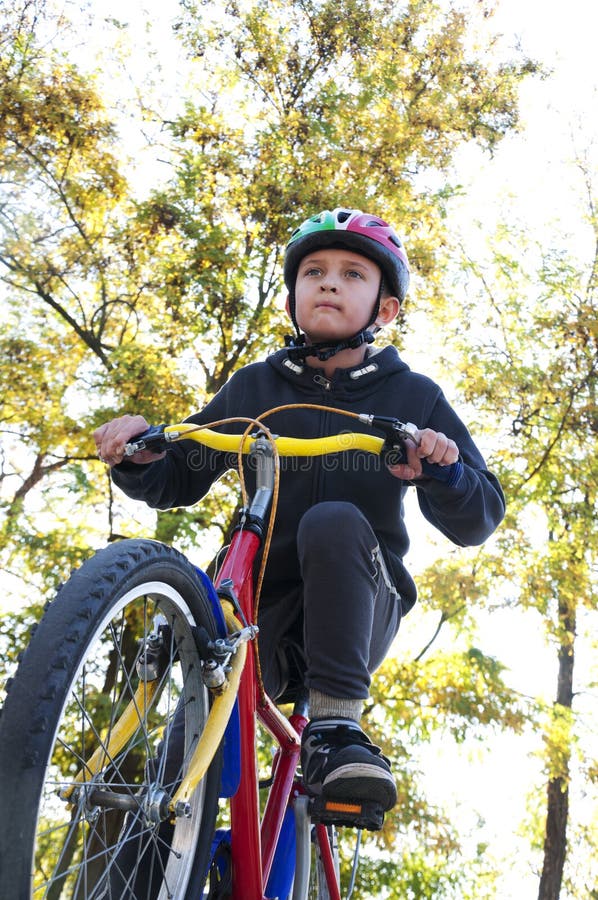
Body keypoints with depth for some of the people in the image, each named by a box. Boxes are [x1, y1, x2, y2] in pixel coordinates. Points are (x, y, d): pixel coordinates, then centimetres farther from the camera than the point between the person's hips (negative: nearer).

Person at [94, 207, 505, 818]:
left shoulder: (412, 396, 4)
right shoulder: (255, 387, 8)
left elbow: (476, 520, -1)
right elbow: (174, 482, 8)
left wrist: (442, 471, -24)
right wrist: (140, 457, -17)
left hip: (359, 613, -1)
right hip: (262, 607, 2)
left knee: (333, 522, -33)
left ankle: (335, 728, -29)